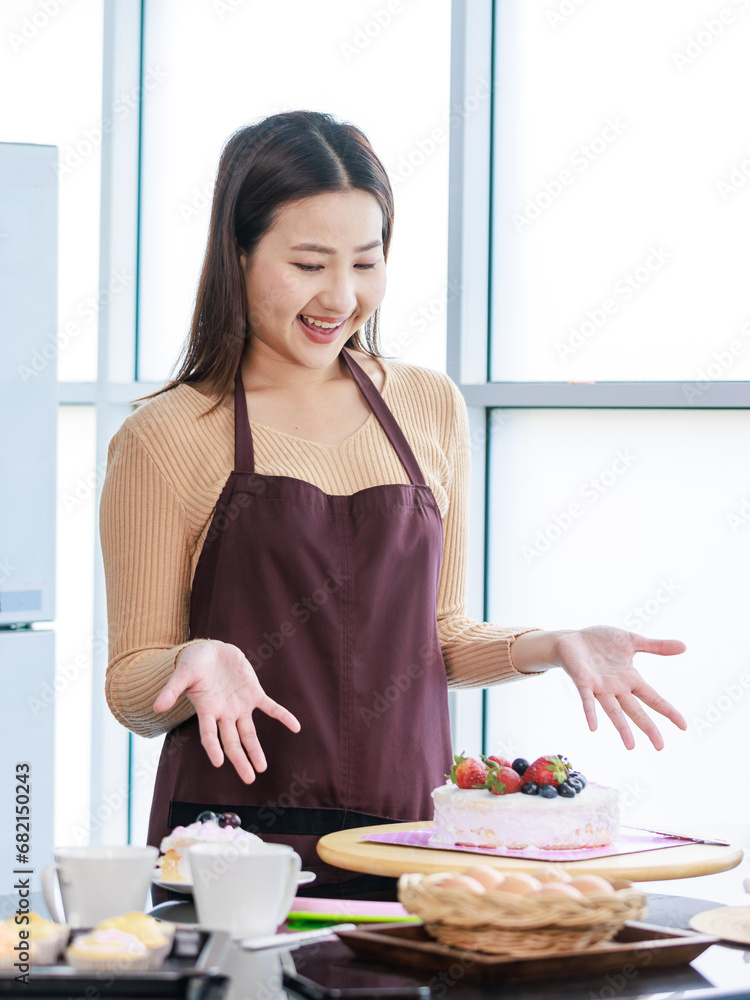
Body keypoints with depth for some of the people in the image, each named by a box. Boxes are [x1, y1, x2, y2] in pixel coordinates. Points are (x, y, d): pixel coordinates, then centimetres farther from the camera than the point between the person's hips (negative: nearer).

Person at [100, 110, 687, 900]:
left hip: (410, 842, 4)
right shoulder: (168, 440, -1)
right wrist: (199, 662, -19)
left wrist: (553, 647, 4)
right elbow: (133, 694, 2)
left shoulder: (431, 411, 13)